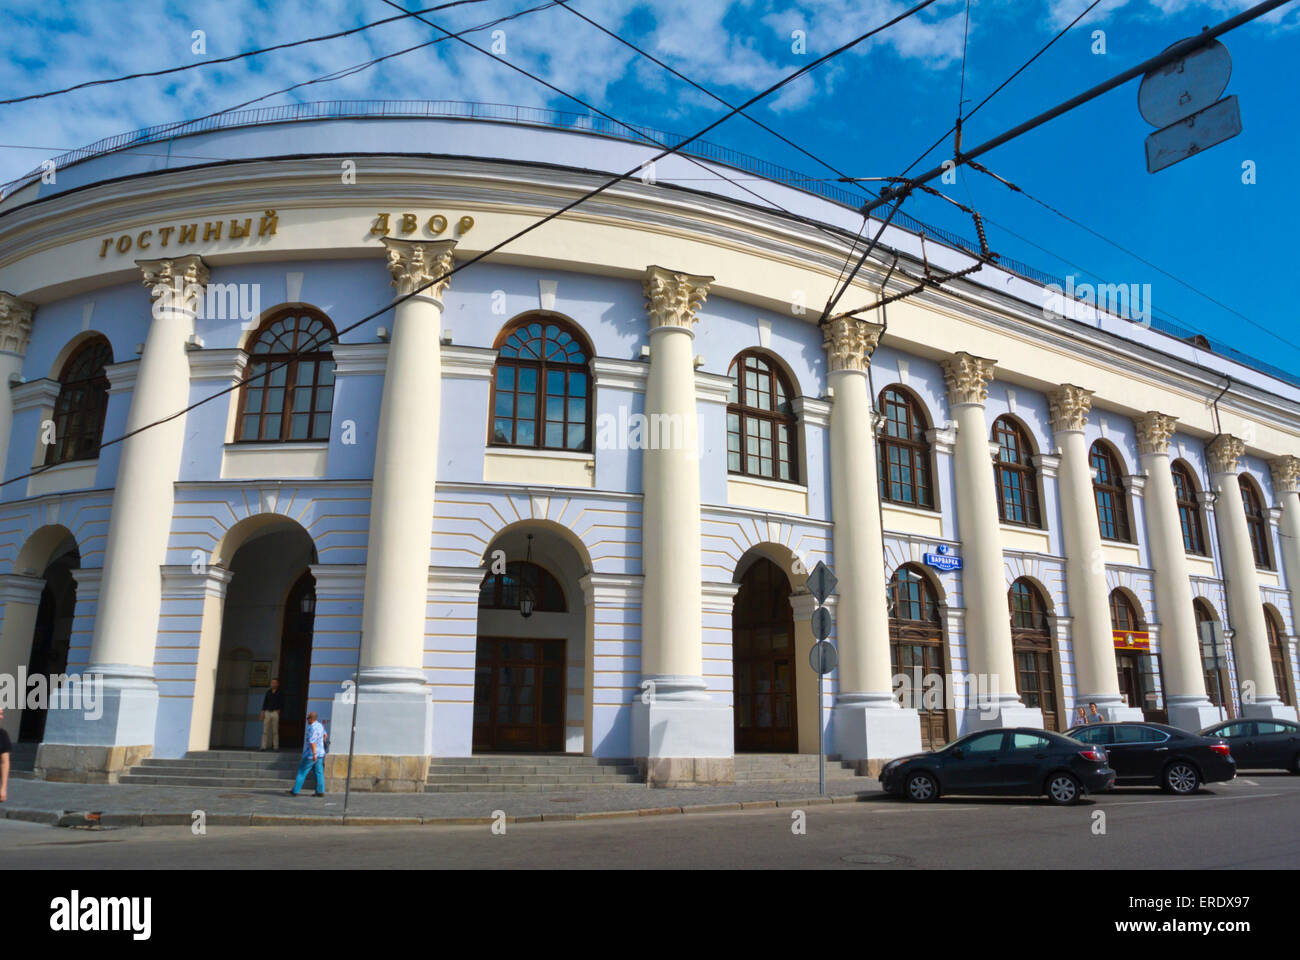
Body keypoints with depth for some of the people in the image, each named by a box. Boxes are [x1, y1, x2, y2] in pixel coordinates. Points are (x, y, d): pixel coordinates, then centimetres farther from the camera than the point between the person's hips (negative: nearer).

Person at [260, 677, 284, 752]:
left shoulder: (280, 692, 2)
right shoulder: (268, 692, 13)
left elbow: (282, 704, 0)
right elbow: (265, 703, 13)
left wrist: (278, 712, -11)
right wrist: (262, 713, 5)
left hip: (275, 713, -4)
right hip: (267, 712, 4)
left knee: (275, 731, -5)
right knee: (265, 730, -2)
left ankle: (276, 746, -2)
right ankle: (264, 746, -1)